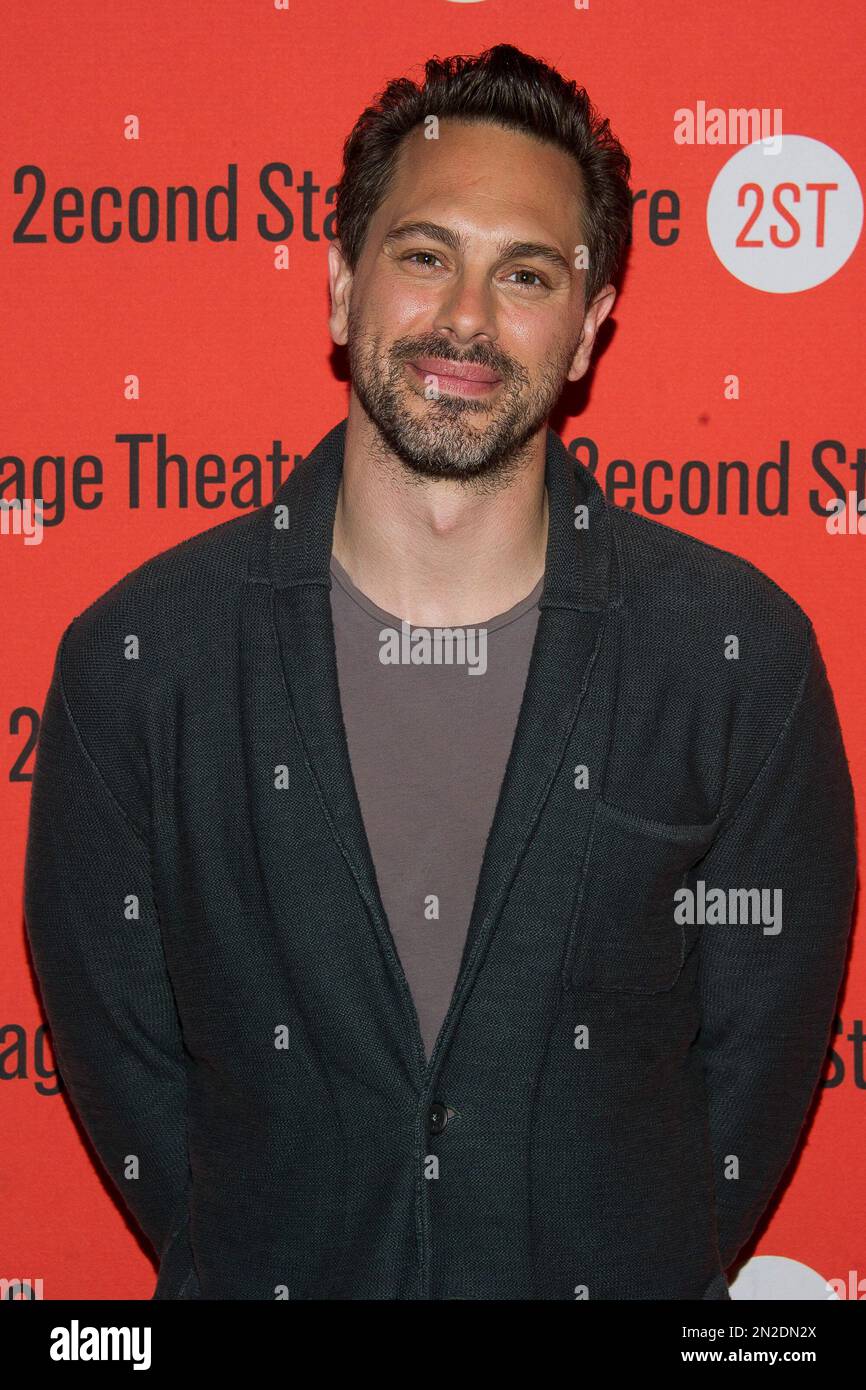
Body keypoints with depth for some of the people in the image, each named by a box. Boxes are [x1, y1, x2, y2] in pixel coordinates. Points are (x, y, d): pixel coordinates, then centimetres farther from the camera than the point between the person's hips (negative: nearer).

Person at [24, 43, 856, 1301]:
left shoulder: (744, 652, -12)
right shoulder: (136, 655, -12)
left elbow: (761, 1050, -5)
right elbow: (116, 1037, -4)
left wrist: (653, 1268, -6)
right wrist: (246, 1264, -5)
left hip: (614, 1279, 0)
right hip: (266, 1269, 0)